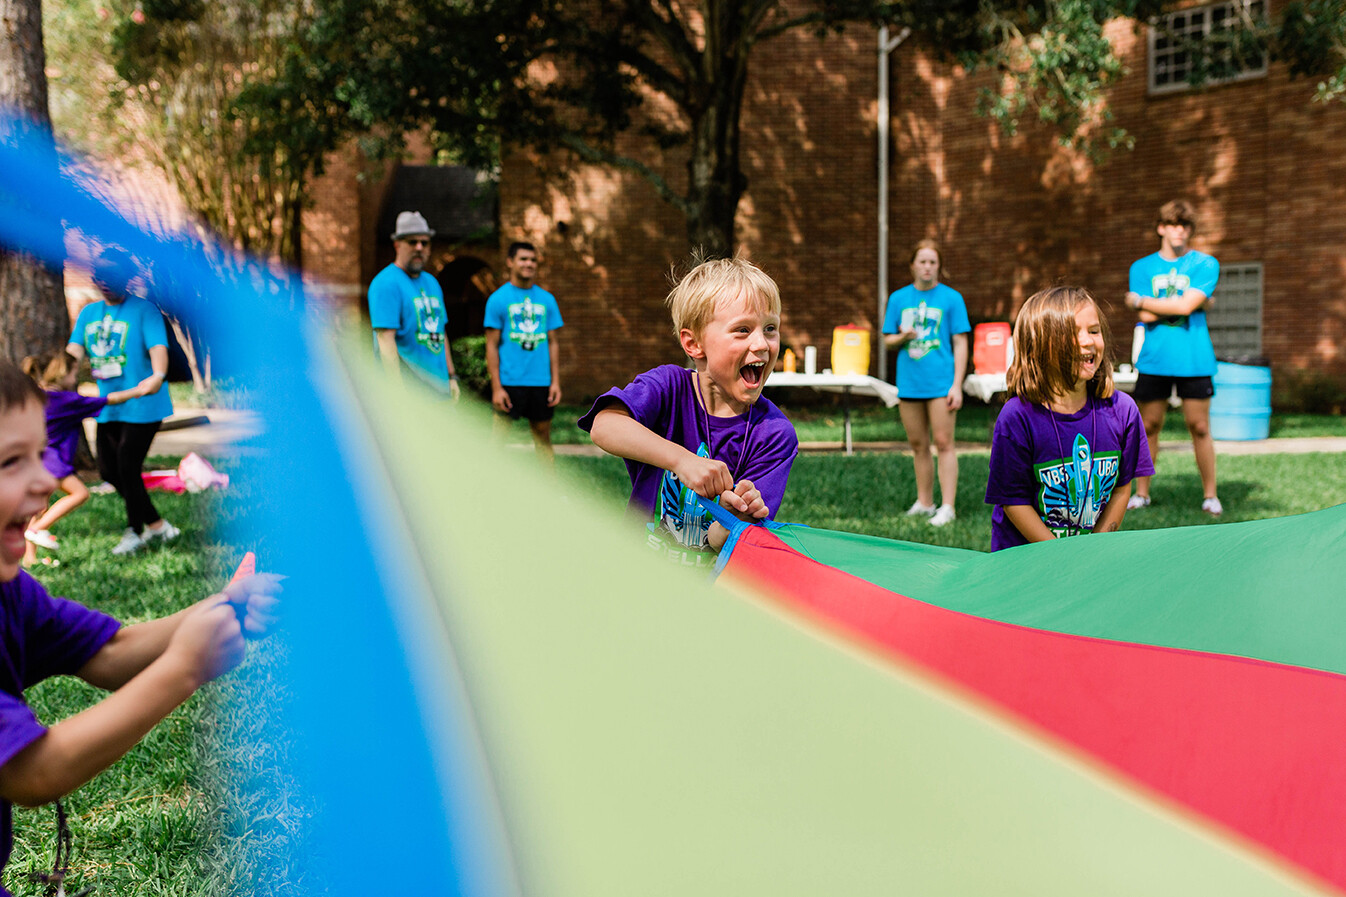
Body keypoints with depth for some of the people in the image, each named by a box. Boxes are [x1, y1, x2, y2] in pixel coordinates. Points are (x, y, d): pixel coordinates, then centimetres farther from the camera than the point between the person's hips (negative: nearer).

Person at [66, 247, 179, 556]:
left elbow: (158, 347, -23)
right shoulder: (89, 313, 12)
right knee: (109, 470, 9)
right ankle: (156, 525, 21)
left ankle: (137, 531, 13)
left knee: (127, 468, -8)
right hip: (108, 406, 8)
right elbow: (75, 350, 1)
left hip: (141, 404, -7)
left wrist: (157, 376, -43)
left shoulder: (144, 309, -8)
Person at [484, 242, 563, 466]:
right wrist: (496, 387, -10)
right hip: (509, 381, -3)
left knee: (543, 435, 9)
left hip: (541, 382, 4)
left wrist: (556, 381, 6)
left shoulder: (547, 299, 11)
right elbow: (491, 346, -3)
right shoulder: (498, 299, -1)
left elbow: (552, 343, 13)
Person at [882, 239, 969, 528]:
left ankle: (947, 507, -4)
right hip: (909, 382, 4)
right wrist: (902, 337, -12)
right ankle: (924, 503, 19)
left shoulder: (951, 298, 0)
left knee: (943, 443, -6)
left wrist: (957, 385, -8)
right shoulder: (898, 298, 9)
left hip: (941, 382, -3)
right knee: (918, 446, 10)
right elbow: (888, 339, 12)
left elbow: (960, 344, -1)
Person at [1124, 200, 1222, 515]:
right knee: (1149, 426, 4)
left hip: (1194, 361, -1)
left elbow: (1186, 305, -13)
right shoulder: (1142, 267, 9)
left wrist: (1139, 300, -3)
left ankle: (1210, 495, 10)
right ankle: (1142, 493, 15)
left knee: (1199, 427, 0)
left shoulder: (1205, 264, 4)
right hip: (1153, 360, 2)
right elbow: (1146, 317, -3)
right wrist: (1198, 303, -5)